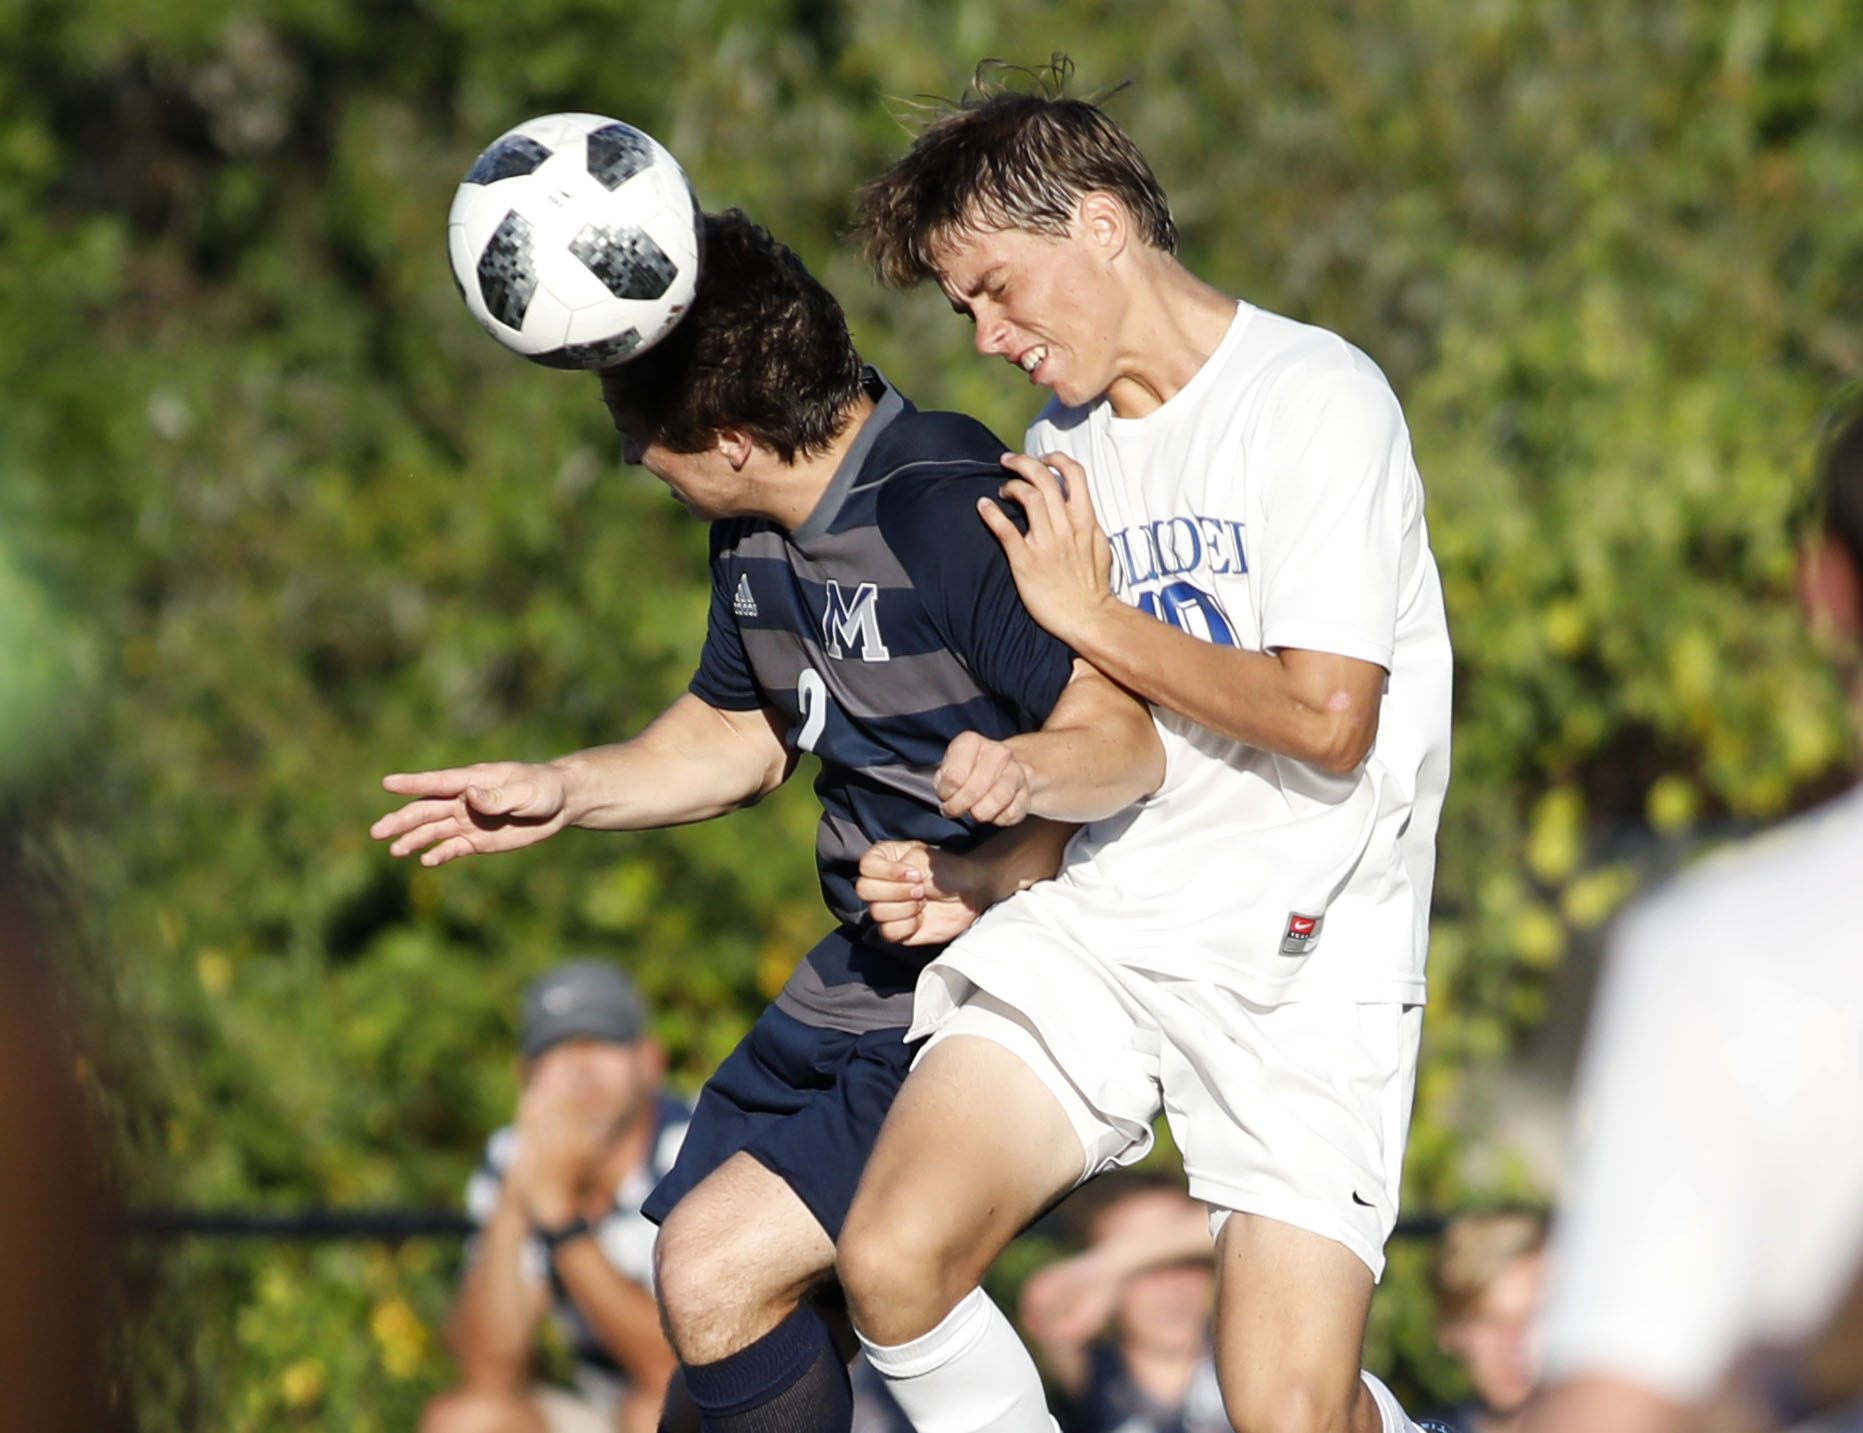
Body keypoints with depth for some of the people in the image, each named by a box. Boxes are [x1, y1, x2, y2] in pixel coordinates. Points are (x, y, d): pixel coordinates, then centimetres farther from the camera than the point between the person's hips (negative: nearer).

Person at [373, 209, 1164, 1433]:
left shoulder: (954, 517, -25)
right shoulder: (757, 538, 4)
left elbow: (1127, 739, -26)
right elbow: (738, 735, 20)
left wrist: (1020, 769, -47)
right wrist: (561, 791, 9)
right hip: (860, 986, 10)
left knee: (718, 1266, -19)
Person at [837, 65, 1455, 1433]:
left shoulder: (1316, 397, -8)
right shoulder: (1063, 449, 16)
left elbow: (1326, 719, -17)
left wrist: (1090, 613, -9)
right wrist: (977, 888, 4)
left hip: (1300, 958, -6)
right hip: (1096, 920, 6)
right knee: (894, 1256, -18)